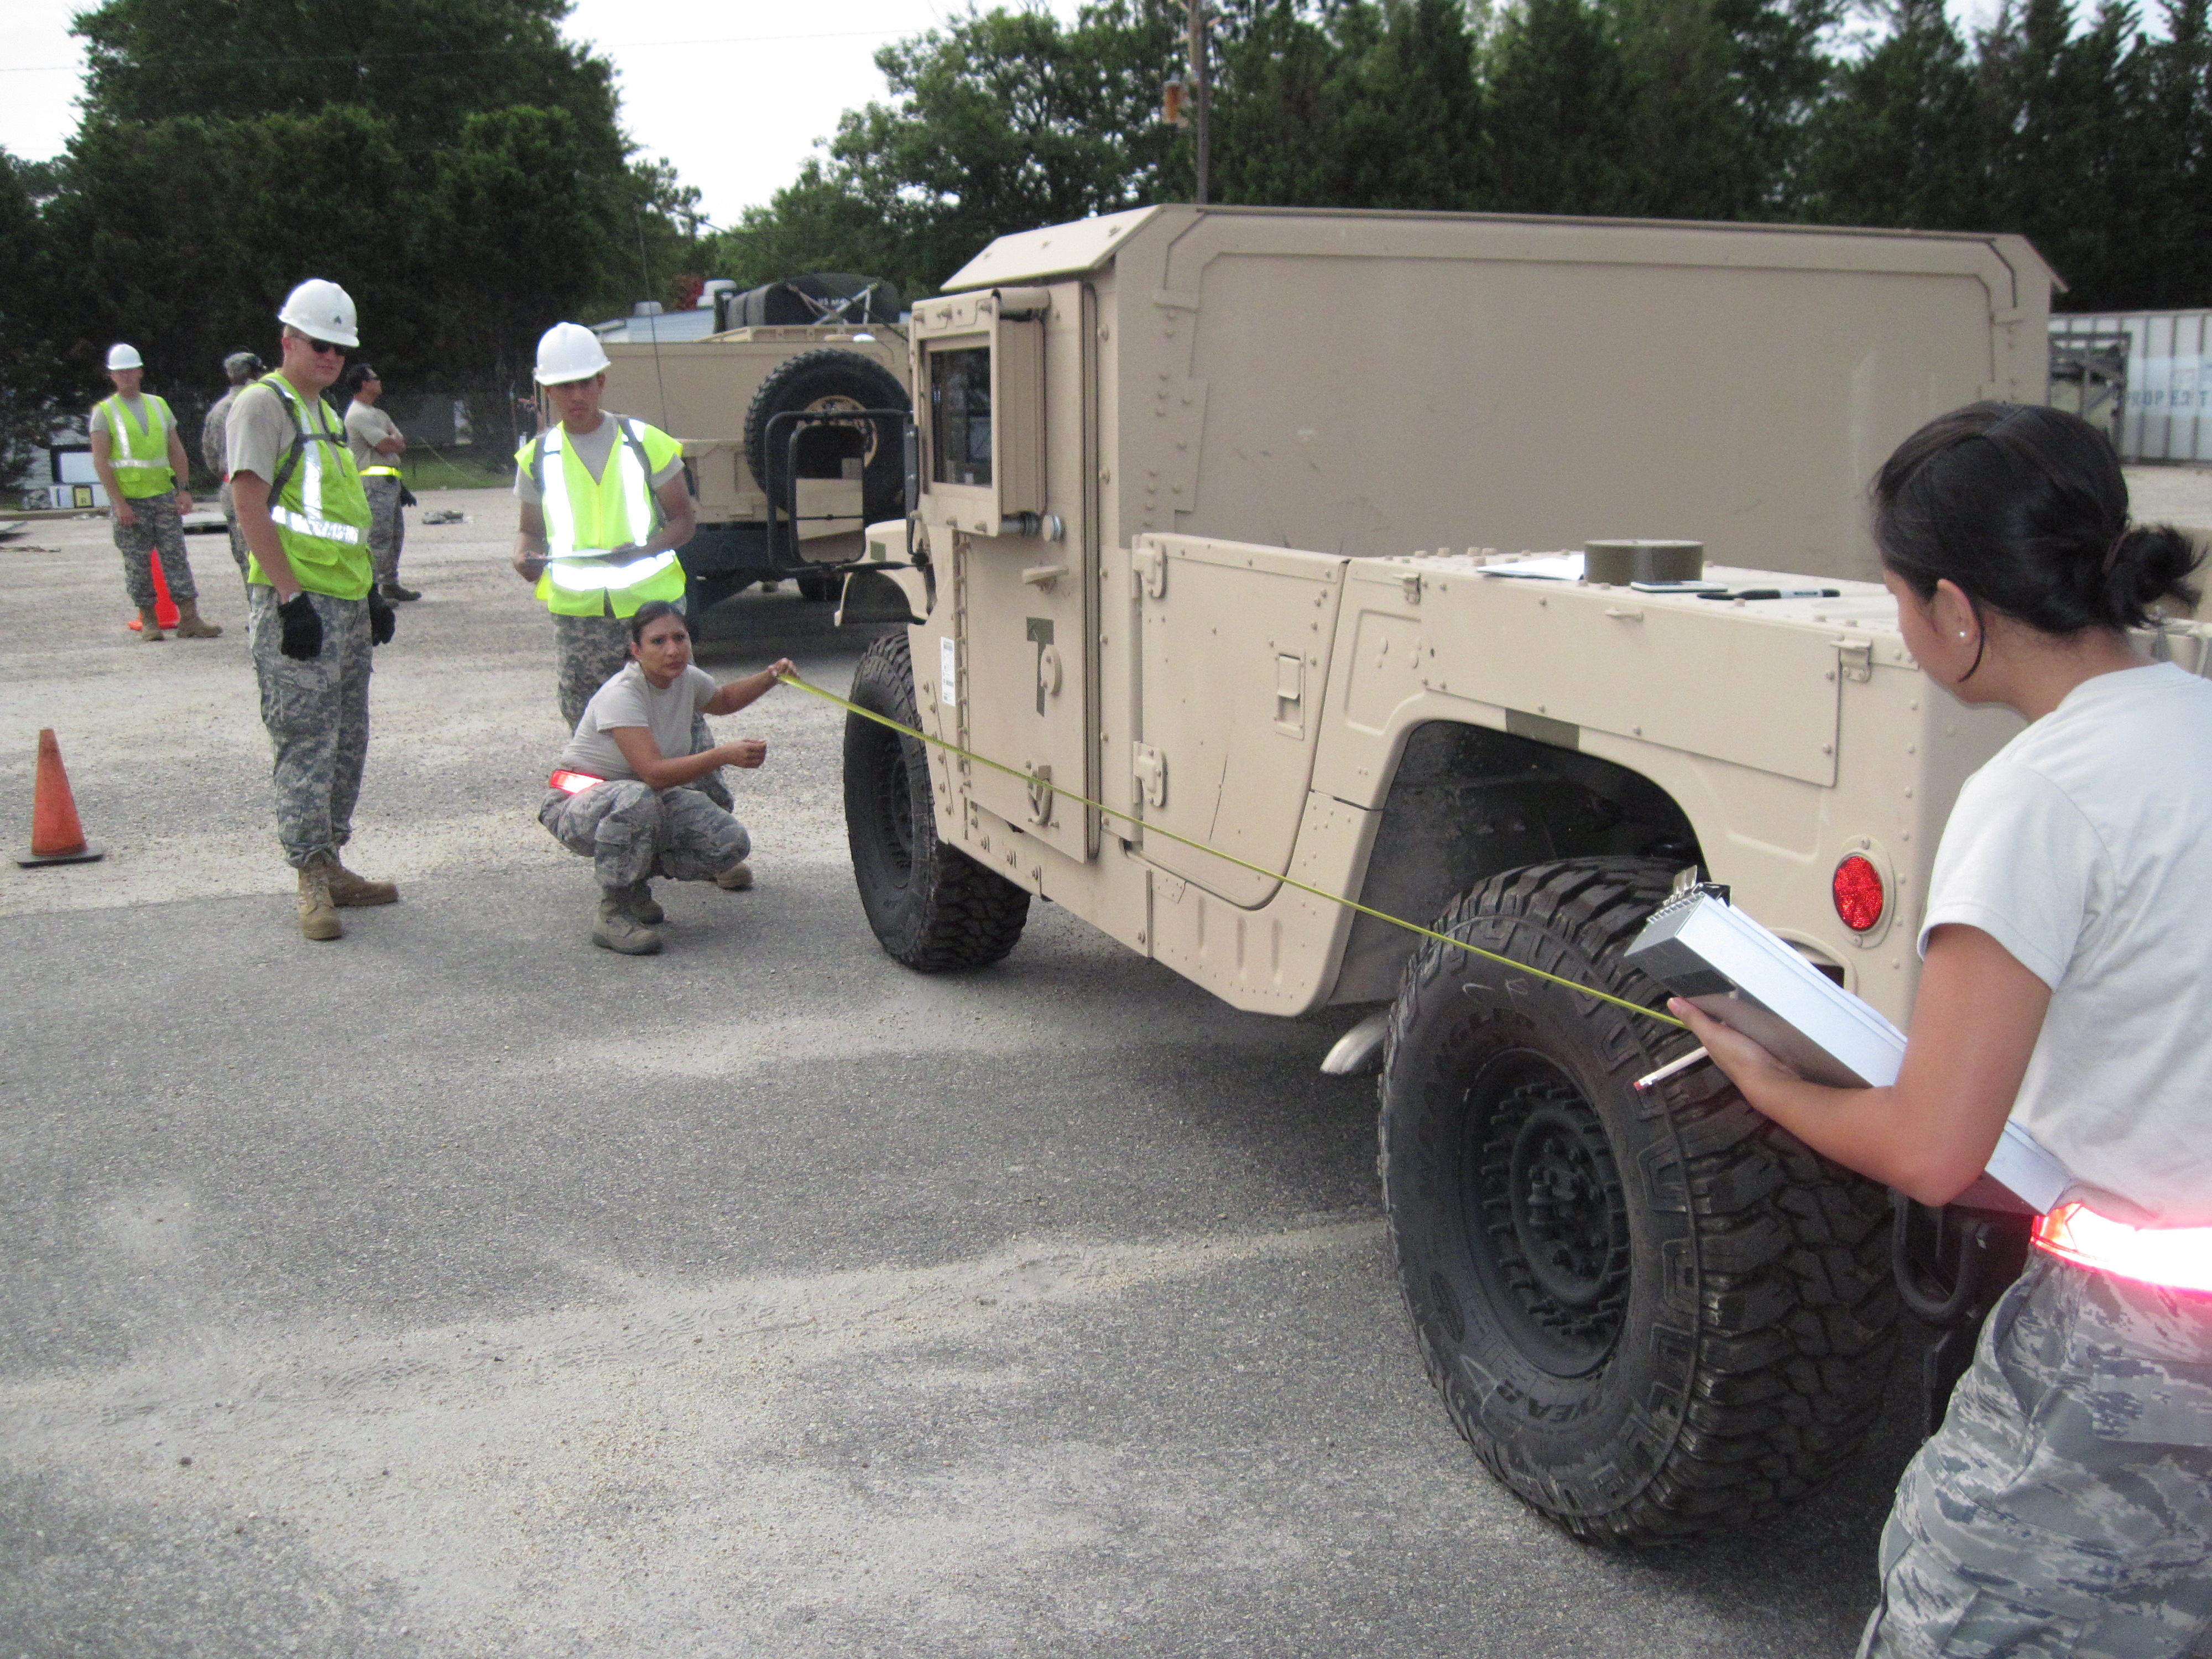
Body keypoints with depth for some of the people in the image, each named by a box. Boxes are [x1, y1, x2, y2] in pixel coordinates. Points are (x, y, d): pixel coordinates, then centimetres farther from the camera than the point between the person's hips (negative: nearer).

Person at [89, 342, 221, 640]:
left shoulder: (158, 405, 14)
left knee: (176, 557, -2)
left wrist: (184, 489, 2)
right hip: (129, 501, -3)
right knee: (138, 563, 0)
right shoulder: (104, 412, 1)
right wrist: (119, 503, -14)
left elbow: (176, 451, 13)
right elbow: (100, 462, -5)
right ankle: (148, 619, 8)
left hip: (164, 496, 3)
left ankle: (189, 618, -3)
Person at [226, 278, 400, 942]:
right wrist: (291, 598, -20)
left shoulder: (326, 412, 20)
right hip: (296, 602, -9)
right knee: (305, 739, -8)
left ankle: (332, 867, 18)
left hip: (346, 602, 9)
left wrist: (371, 590, 20)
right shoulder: (262, 404, -6)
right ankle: (313, 878, -5)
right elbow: (251, 507, -15)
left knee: (347, 739, 10)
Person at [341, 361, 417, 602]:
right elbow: (387, 446, -16)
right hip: (374, 481, -10)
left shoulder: (377, 414, 22)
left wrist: (390, 441, -7)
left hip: (389, 481, 10)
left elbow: (400, 444, 13)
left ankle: (390, 583, 23)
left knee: (396, 533, 15)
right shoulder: (359, 414, -11)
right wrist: (393, 439, 4)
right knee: (379, 536, -13)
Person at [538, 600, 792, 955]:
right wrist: (724, 755, -47)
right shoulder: (621, 695, -28)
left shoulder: (686, 679, -4)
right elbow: (654, 773, -38)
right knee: (636, 799, -42)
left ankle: (641, 866, 14)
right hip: (577, 804, -7)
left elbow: (723, 700, 21)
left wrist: (770, 678, 4)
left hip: (650, 795, 7)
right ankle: (613, 913, -23)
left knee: (732, 844, -13)